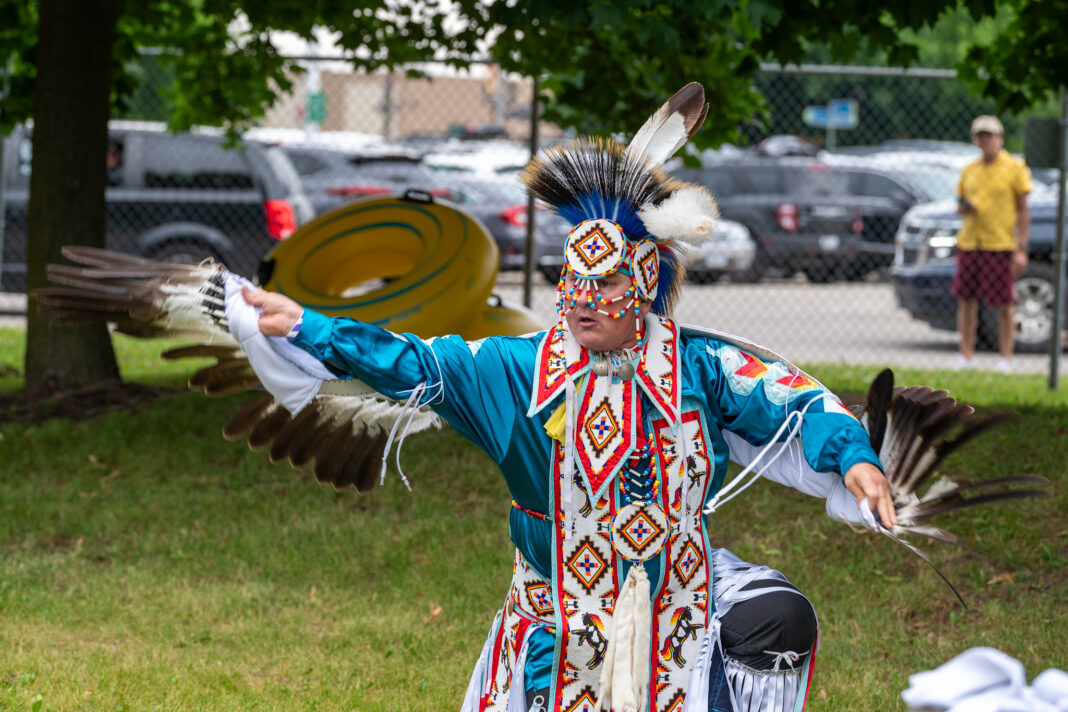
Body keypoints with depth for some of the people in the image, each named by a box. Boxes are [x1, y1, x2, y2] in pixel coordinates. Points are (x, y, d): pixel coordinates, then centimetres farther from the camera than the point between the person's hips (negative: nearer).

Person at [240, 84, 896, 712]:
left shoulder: (697, 366, -4)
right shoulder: (518, 370, -4)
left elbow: (796, 401, -1)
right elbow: (415, 365, -7)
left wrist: (853, 455, -18)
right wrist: (306, 327, -16)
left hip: (685, 591, 0)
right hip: (561, 614, 0)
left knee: (779, 621, -20)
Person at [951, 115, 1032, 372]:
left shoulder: (1015, 168, -1)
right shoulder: (969, 170, 14)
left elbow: (1023, 212, -2)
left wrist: (1021, 249, -9)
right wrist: (964, 208, -4)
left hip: (1001, 245, -5)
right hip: (969, 243, 5)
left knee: (1005, 303, -3)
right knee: (966, 300, 5)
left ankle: (1005, 358, 4)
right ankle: (966, 355, 13)